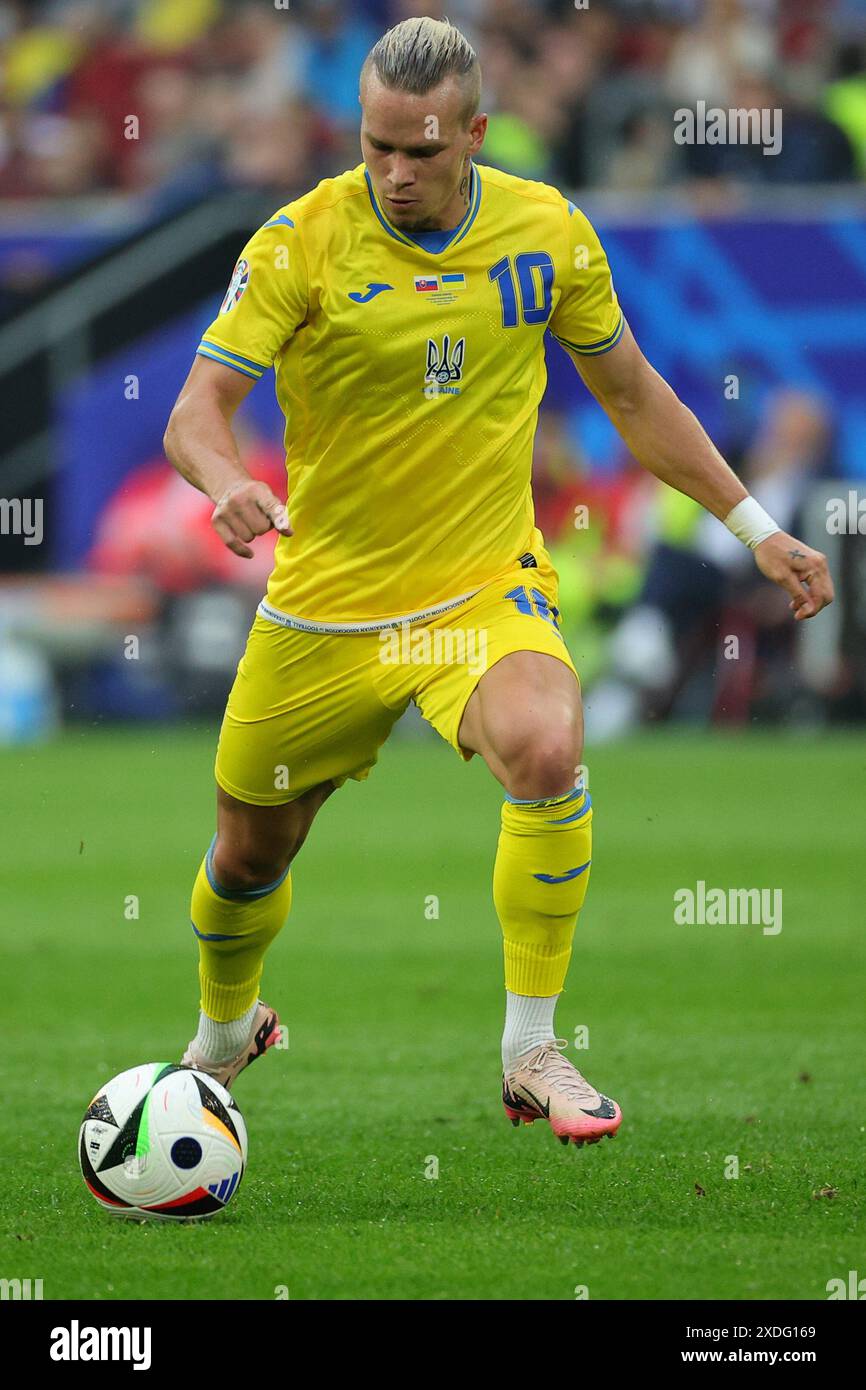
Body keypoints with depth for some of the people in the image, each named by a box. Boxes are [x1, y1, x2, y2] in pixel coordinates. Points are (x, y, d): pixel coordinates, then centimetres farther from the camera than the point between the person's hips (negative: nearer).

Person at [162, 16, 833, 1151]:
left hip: (485, 587, 0)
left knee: (547, 753, -31)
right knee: (250, 853, 12)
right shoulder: (303, 242, -12)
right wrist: (227, 483, -40)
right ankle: (224, 1034, 47)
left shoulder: (547, 231, -4)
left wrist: (754, 527, 8)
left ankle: (532, 1054, -17)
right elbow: (198, 409, -17)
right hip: (325, 606, 0)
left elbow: (631, 393, 10)